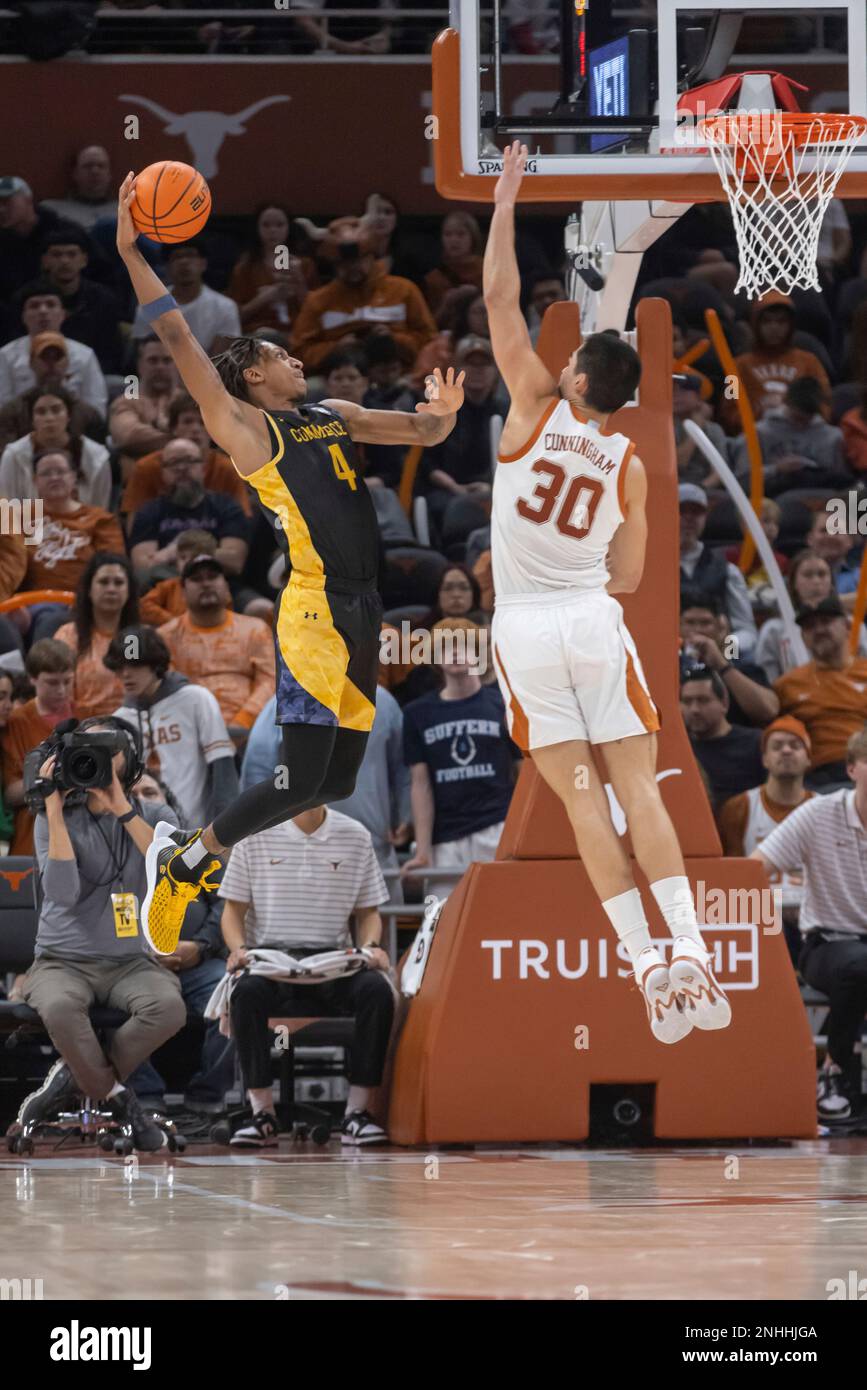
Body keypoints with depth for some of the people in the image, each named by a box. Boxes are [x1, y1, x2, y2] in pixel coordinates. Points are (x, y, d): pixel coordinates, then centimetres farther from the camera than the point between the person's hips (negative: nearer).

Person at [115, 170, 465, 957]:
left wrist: (445, 415, -1)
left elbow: (421, 433, 24)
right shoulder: (244, 427, -2)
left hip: (366, 612, 8)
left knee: (337, 781, 8)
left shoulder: (335, 416, 19)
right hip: (316, 611, -8)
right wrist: (130, 254, -16)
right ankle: (186, 862, 5)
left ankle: (199, 849, 22)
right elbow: (179, 340, -10)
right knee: (302, 781, -13)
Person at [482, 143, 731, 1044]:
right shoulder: (629, 465, 4)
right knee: (639, 793, 2)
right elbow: (627, 578, 9)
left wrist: (504, 202, 5)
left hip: (525, 630, -2)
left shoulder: (536, 409, -4)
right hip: (595, 623, 2)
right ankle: (690, 952, -14)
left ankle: (647, 964, -8)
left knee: (583, 803, -2)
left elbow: (499, 298, -2)